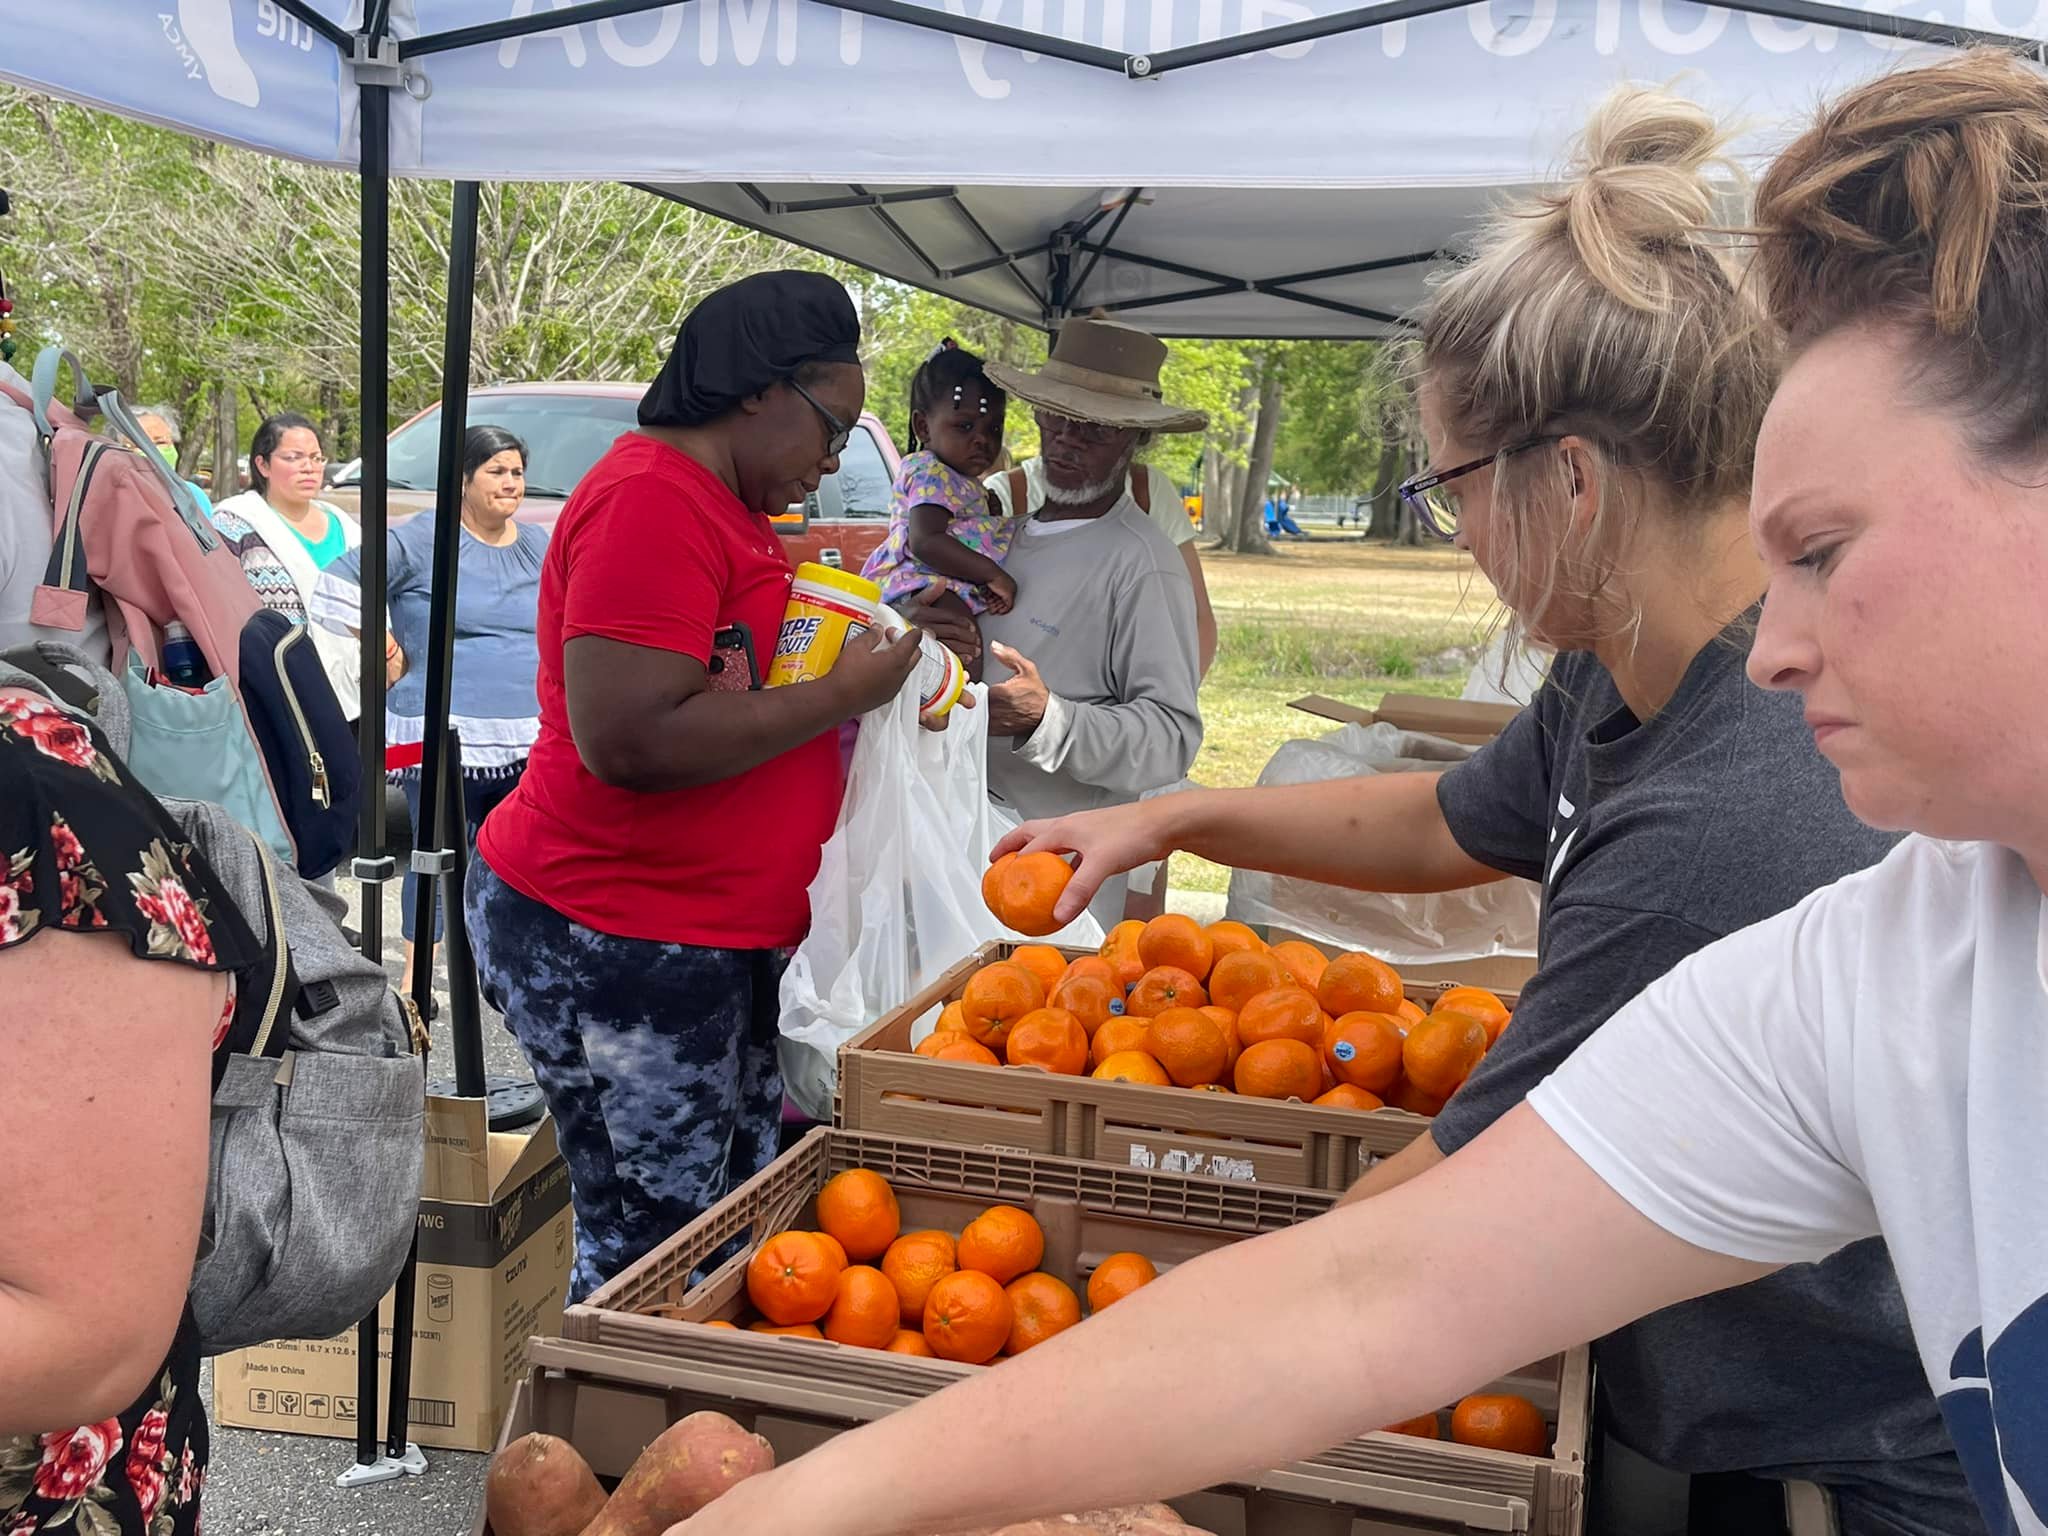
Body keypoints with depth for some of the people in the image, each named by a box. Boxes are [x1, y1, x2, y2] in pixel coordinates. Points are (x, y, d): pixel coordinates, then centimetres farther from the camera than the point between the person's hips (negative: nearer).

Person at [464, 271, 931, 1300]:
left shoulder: (728, 505, 16)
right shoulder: (651, 500, -16)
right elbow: (626, 740, -26)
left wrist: (872, 663, 12)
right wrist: (843, 692, -17)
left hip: (729, 936, 10)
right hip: (615, 949, -10)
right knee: (646, 1253, 1)